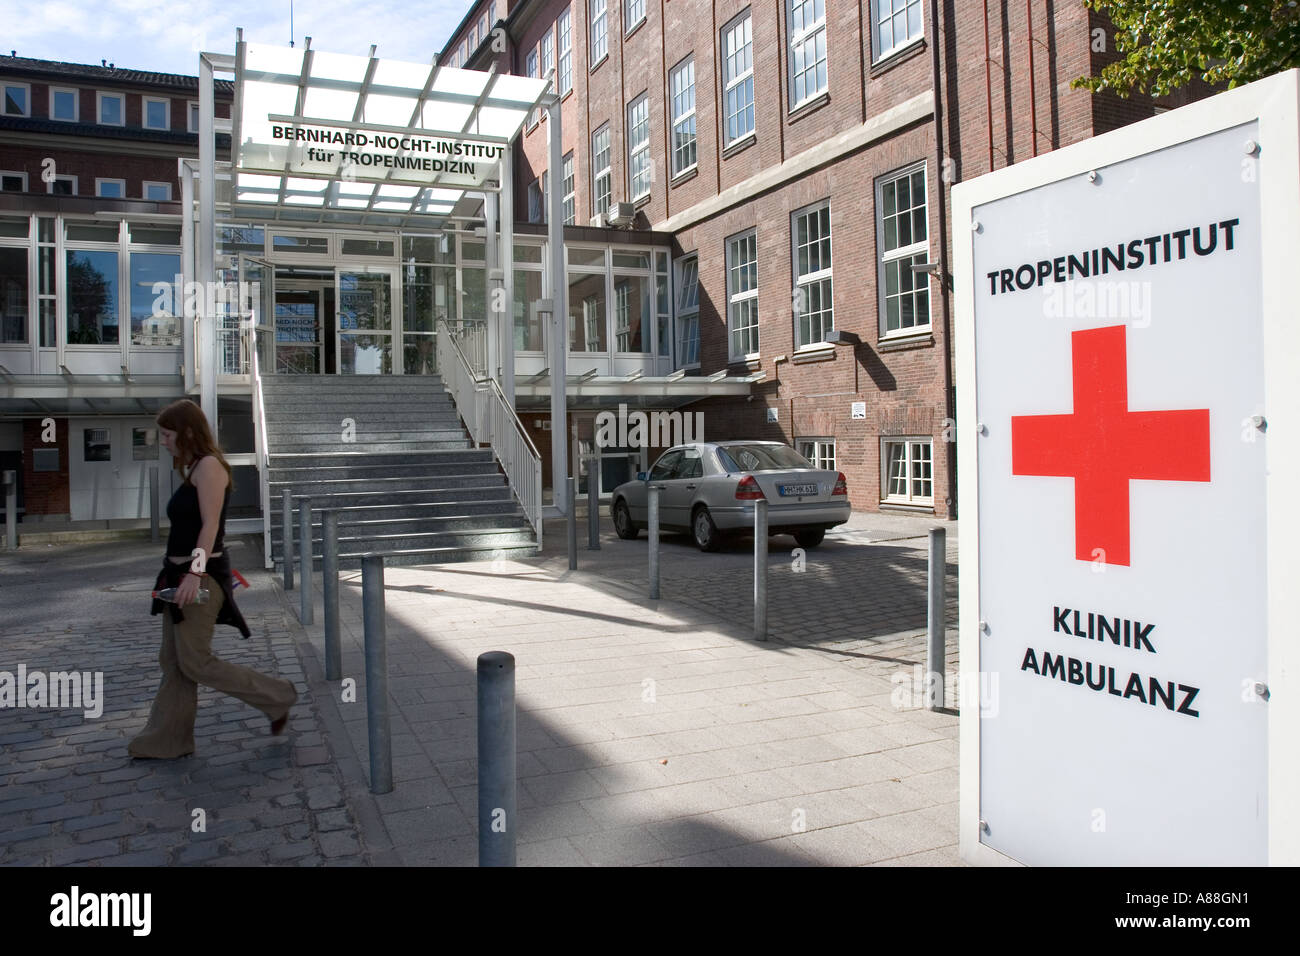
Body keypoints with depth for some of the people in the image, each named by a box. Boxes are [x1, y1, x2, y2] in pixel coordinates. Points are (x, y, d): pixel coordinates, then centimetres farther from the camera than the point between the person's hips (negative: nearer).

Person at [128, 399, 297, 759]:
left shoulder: (209, 466, -13)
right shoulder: (193, 469, 16)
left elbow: (210, 525, -21)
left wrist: (195, 573, -29)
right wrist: (178, 574, 21)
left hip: (201, 576, -10)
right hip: (181, 574, 10)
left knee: (195, 662, -6)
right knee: (173, 662, 12)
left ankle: (277, 697, 6)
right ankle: (167, 741, 20)